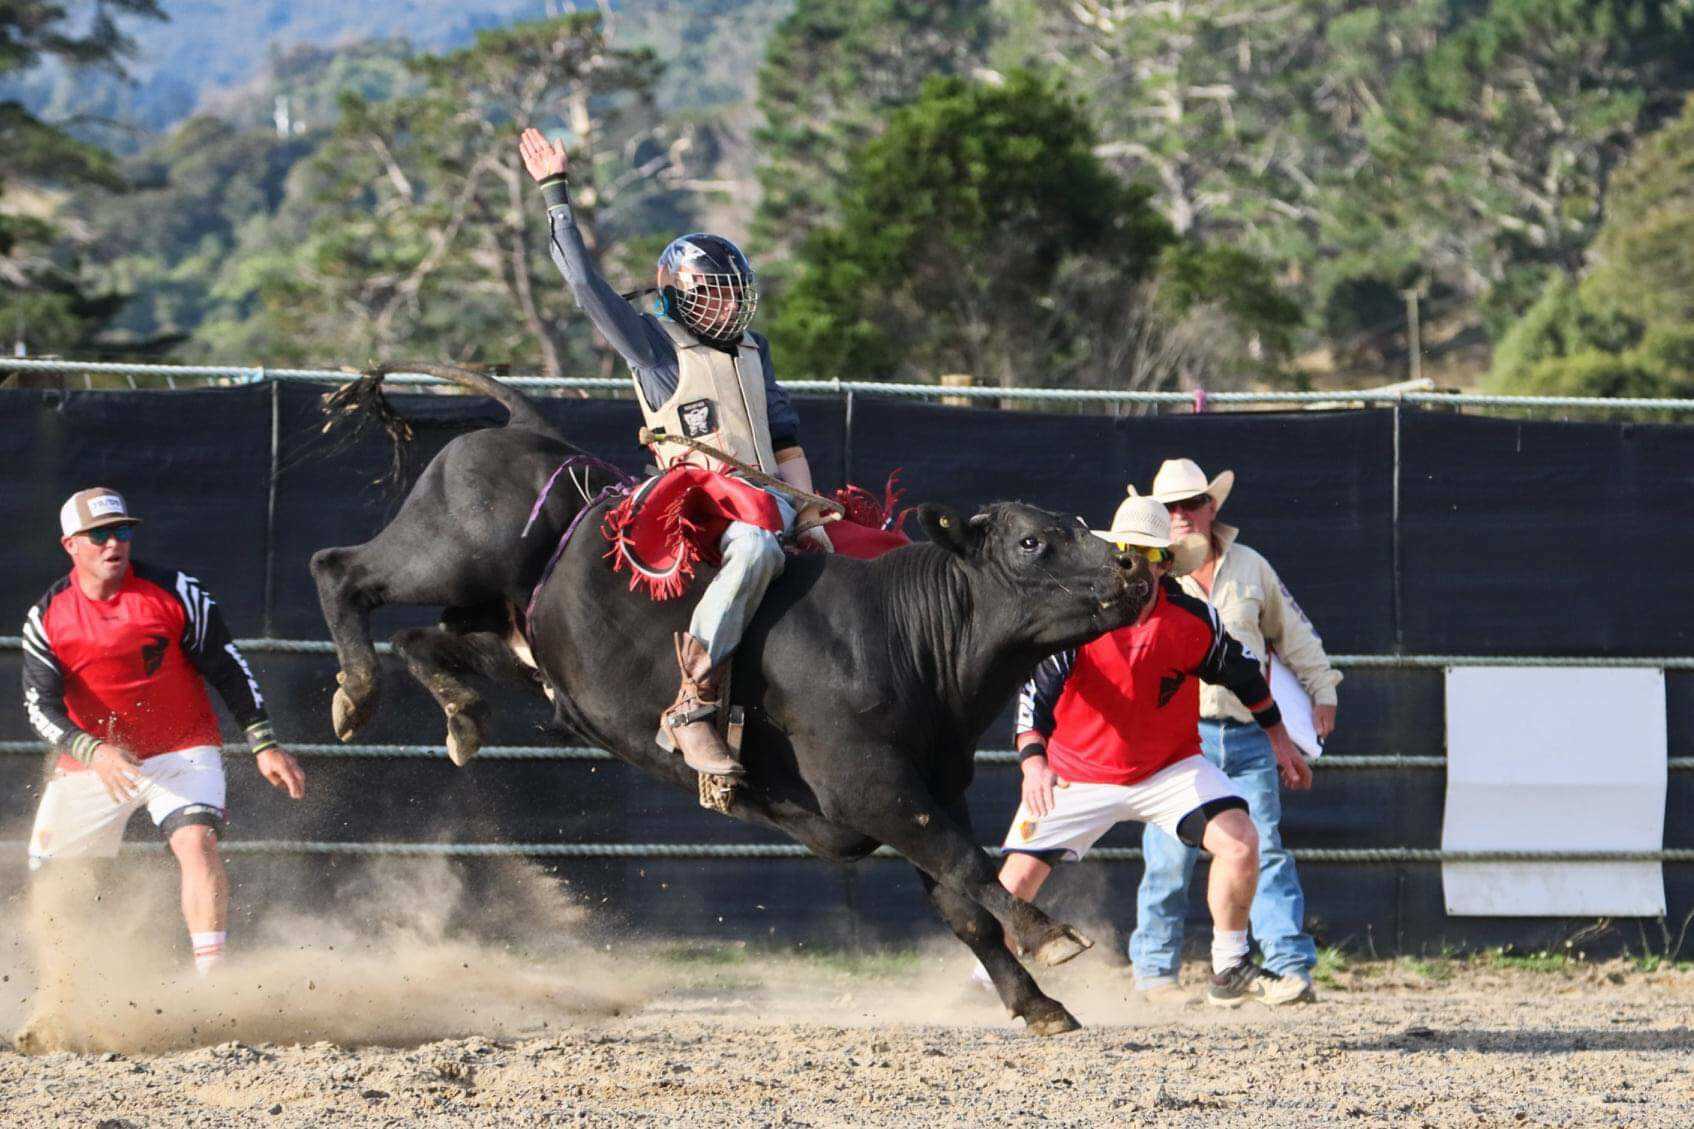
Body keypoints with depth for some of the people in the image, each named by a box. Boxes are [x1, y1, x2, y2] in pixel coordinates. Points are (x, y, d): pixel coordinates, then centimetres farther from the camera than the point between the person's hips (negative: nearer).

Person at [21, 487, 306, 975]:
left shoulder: (175, 593, -10)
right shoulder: (47, 618, -6)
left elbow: (228, 668, -4)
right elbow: (41, 705, -12)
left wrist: (265, 745, -8)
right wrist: (93, 753, -30)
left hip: (182, 751, -2)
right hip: (92, 758, 2)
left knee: (197, 842, -25)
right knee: (50, 873, 6)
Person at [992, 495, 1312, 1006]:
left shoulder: (1193, 620, -13)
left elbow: (1242, 672, 6)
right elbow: (1036, 689, -31)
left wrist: (1278, 736, 15)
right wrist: (1033, 760, -48)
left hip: (1170, 767, 1)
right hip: (1078, 771, -1)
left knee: (1239, 840, -20)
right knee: (1017, 878, -7)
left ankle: (1229, 971, -3)